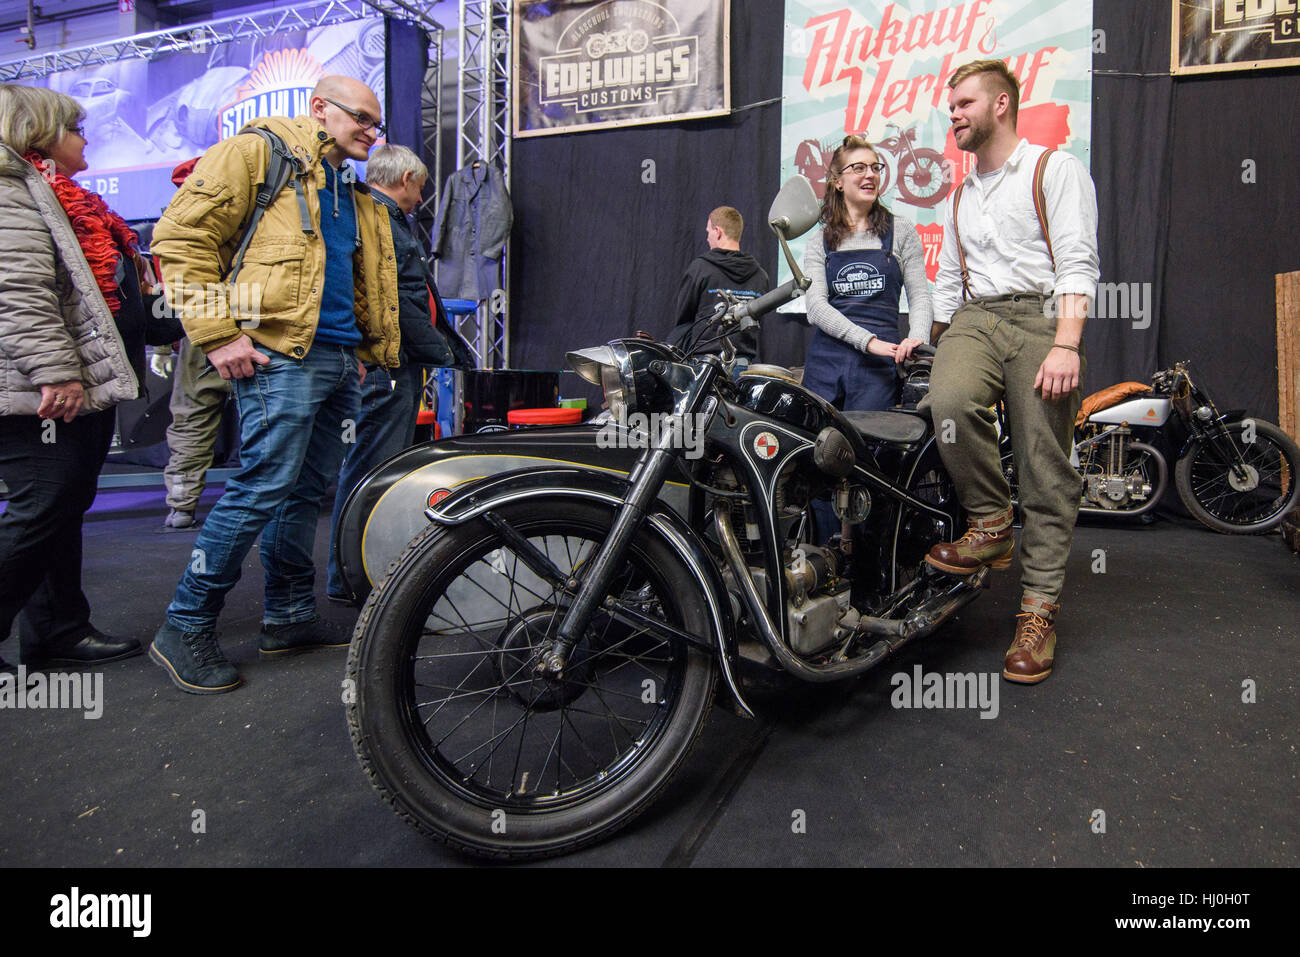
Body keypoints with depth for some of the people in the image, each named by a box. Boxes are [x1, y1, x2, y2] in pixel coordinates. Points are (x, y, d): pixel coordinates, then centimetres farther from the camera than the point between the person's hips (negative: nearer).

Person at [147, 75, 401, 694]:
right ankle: (185, 628, 2)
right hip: (281, 357, -8)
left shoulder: (354, 193, 26)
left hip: (339, 358, 9)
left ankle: (289, 615, 22)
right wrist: (216, 334, -14)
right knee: (264, 487, -12)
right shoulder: (257, 153, 0)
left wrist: (378, 349, 22)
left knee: (308, 489, 11)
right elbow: (181, 234, -8)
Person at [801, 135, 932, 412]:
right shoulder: (818, 244, 11)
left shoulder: (901, 231, 11)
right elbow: (815, 306, -2)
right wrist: (868, 341, -16)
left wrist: (917, 339, -16)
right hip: (826, 359, 2)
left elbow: (919, 295, 6)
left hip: (879, 367, -1)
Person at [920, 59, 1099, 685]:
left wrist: (1065, 346, -18)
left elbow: (1077, 263, -5)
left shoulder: (1057, 170, 6)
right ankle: (991, 522, -12)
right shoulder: (958, 197, 26)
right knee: (949, 402, -32)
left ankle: (1038, 610, -1)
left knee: (1046, 474, -8)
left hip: (1041, 317, -4)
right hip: (974, 318, 4)